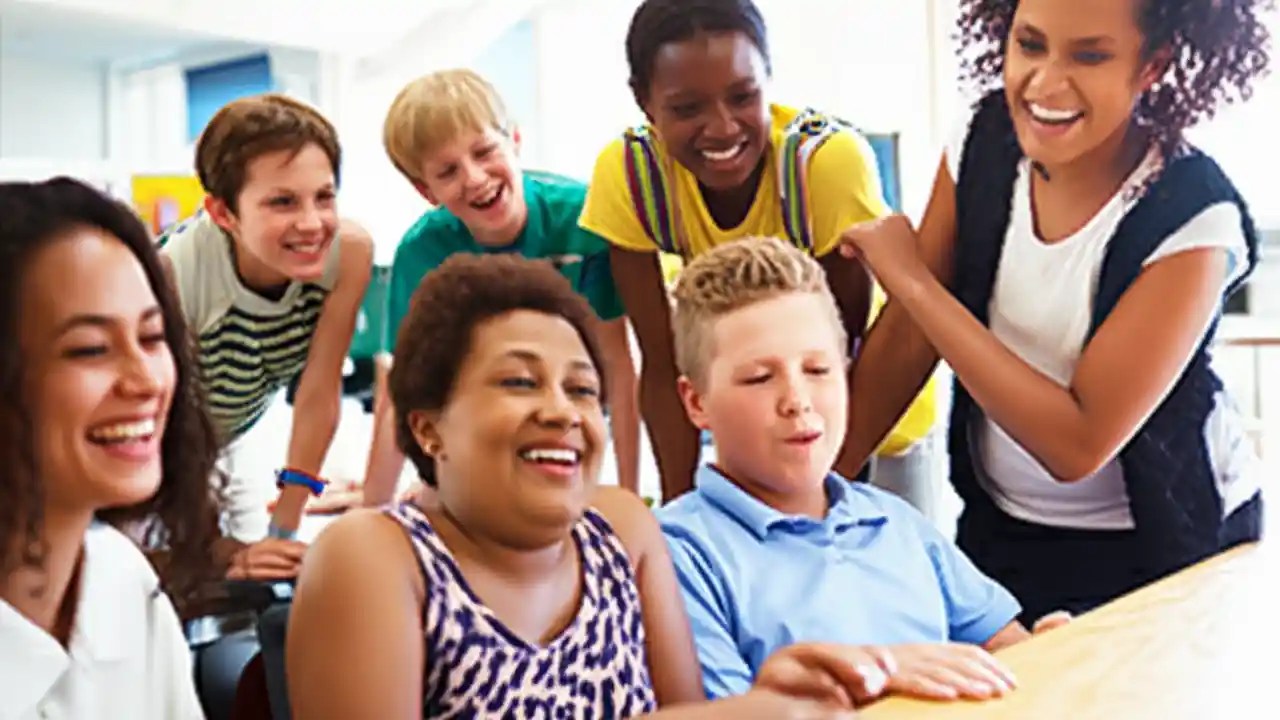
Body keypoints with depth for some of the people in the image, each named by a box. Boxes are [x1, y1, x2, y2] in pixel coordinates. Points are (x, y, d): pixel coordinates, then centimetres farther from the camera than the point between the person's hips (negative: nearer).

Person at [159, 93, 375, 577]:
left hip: (228, 444, 4)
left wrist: (283, 529, -11)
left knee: (259, 585, 15)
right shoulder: (171, 273, -39)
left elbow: (320, 393, -18)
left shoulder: (349, 252, -28)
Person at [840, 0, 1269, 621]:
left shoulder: (1192, 219, -25)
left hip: (1158, 548, -3)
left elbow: (1077, 443, -28)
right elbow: (905, 342, -7)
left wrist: (913, 281, -27)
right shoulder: (983, 146, -11)